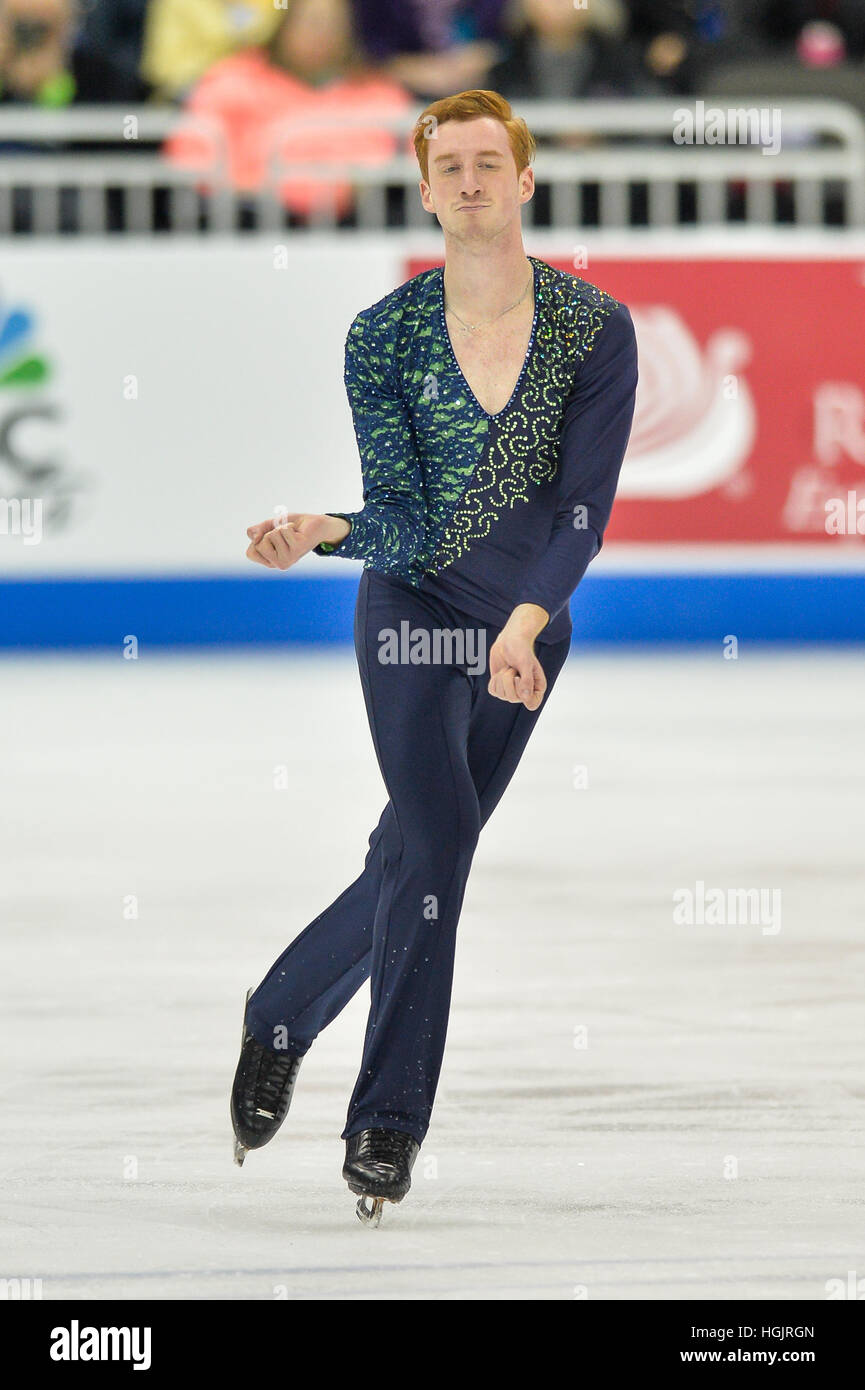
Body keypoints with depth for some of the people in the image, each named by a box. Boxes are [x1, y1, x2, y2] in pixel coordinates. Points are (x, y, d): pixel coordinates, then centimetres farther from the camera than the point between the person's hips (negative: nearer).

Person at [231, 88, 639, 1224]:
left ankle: (282, 1016, 31)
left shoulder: (597, 330, -7)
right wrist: (325, 531, -32)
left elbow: (586, 502, -14)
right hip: (414, 612, -2)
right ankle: (388, 1122, -10)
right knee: (439, 842, -17)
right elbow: (404, 518, -11)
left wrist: (525, 625, -27)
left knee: (412, 862, 7)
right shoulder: (384, 336, -7)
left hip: (530, 629, 2)